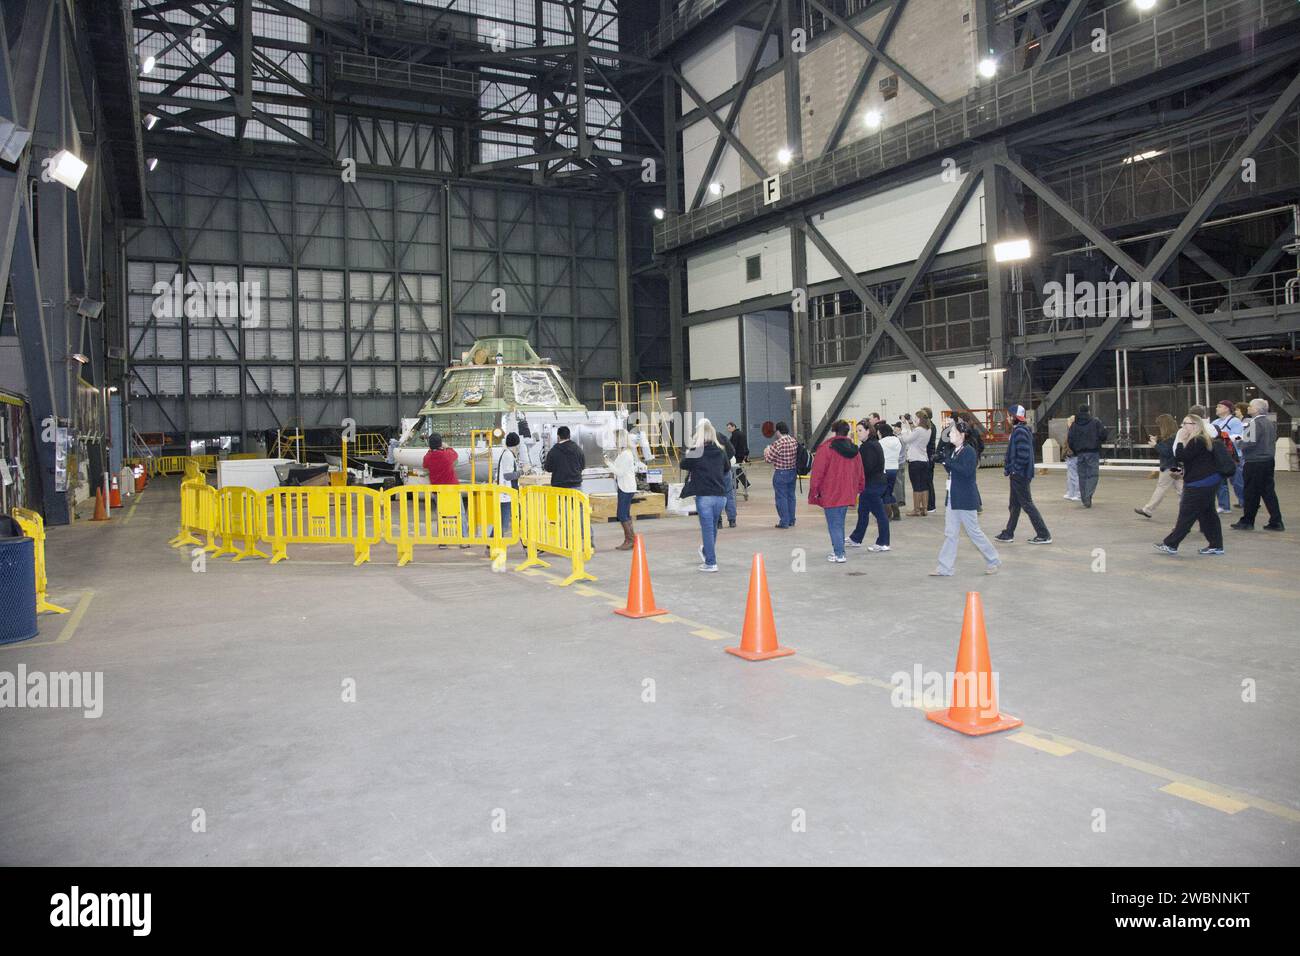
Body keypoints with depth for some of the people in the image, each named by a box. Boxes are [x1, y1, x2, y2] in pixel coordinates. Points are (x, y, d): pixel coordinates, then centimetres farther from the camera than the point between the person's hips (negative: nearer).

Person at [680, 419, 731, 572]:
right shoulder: (721, 450, 1)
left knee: (707, 529, 3)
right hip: (720, 495, 4)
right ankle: (706, 552, 43)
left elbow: (684, 465, 6)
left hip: (704, 496, -4)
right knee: (713, 526, 21)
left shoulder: (696, 452, -12)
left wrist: (687, 454, 20)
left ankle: (710, 563, 6)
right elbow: (727, 468, 17)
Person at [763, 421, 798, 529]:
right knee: (791, 496, 15)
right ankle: (791, 520, 23)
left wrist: (766, 452, 7)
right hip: (792, 471, 7)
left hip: (780, 473, -7)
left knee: (781, 497, 2)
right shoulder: (794, 441, 0)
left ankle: (784, 522, 5)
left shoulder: (777, 444, -20)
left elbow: (768, 459, -15)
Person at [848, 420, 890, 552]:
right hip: (874, 484, 11)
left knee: (880, 513, -3)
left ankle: (883, 543, 3)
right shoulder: (874, 444, 13)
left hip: (872, 485, -11)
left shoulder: (869, 446, -18)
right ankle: (856, 539, 28)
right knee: (863, 511, 18)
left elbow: (867, 468, -23)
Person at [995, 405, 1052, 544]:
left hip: (1019, 475, -10)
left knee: (1027, 504, -4)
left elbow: (1023, 455, -24)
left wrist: (1013, 470, -17)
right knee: (1014, 505, 16)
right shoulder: (1020, 430, 12)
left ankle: (1044, 535, 0)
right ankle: (1009, 534, 25)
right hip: (1018, 475, 10)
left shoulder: (1020, 432, -19)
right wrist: (1008, 468, 13)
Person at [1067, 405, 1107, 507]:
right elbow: (1104, 435, -7)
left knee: (1082, 476, 8)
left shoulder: (1074, 425, 7)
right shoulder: (1095, 422, -2)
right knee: (1092, 475, -2)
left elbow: (1070, 440, 4)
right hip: (1093, 452, -3)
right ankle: (1088, 495, -22)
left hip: (1080, 453, 3)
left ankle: (1085, 499, 10)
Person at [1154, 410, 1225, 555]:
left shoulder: (1197, 441, -17)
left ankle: (1170, 544, -2)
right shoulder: (1203, 440, 17)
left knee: (1186, 515, -6)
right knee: (1208, 514, 12)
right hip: (1209, 482, 11)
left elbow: (1181, 457, -23)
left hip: (1200, 484, -11)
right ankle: (1216, 545, 14)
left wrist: (1180, 441, -15)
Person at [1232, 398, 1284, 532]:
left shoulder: (1255, 422, -15)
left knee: (1251, 492, 1)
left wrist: (1242, 440, -1)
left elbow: (1251, 442, -19)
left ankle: (1247, 522, 10)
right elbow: (1274, 441, 20)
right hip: (1268, 460, 8)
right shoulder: (1270, 422, 12)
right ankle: (1276, 522, 10)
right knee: (1268, 491, 10)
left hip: (1255, 462, -8)